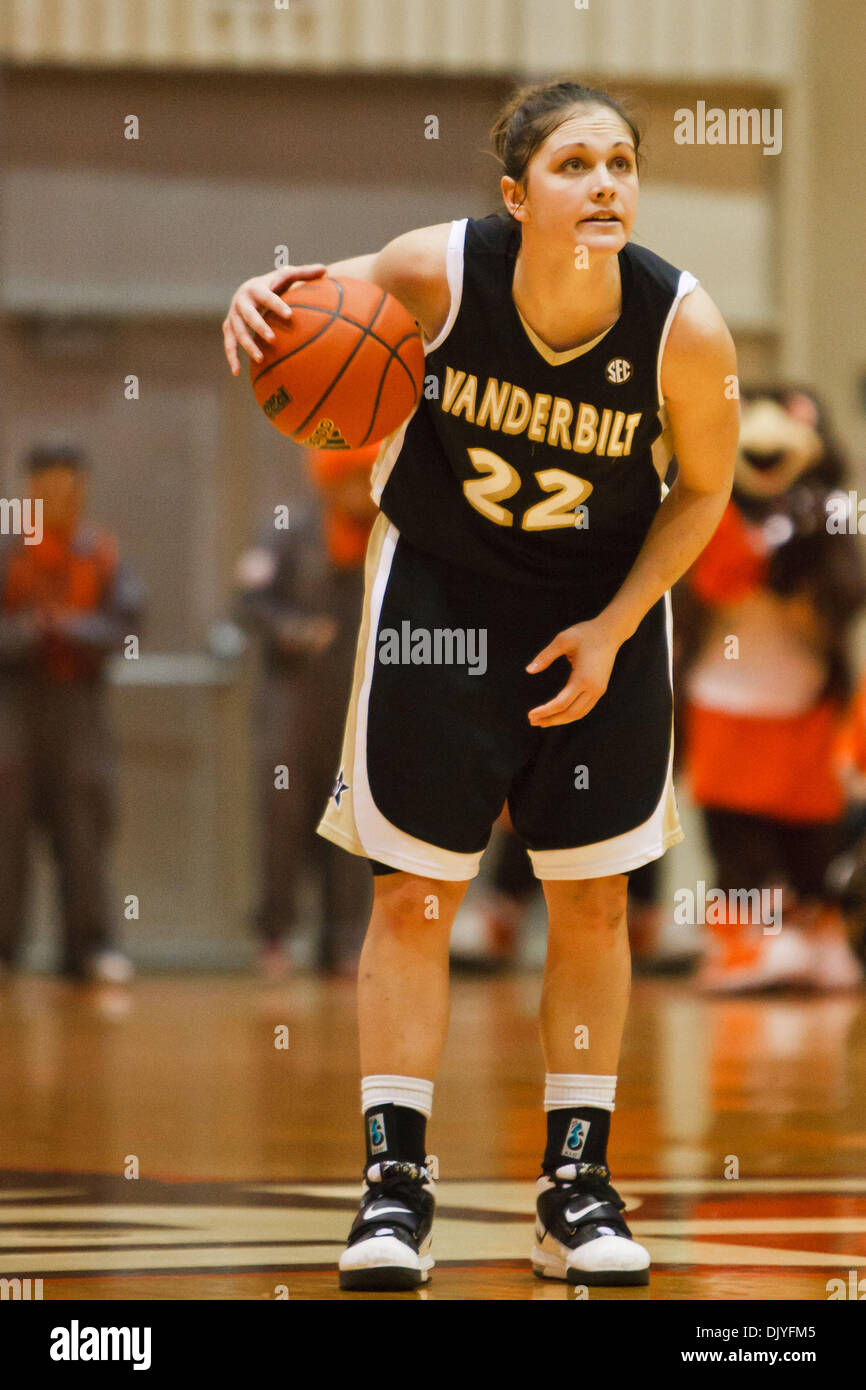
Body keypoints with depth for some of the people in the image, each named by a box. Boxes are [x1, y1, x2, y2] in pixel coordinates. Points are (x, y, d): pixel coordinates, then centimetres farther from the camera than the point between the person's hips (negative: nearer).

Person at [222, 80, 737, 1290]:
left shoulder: (685, 328, -23)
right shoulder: (437, 272, -24)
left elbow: (703, 487, -6)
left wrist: (614, 628, -12)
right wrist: (263, 300, -26)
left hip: (603, 610, 1)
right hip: (438, 589, -1)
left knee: (593, 901, 4)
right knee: (414, 895, -1)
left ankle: (577, 1186, 14)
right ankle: (395, 1182, 6)